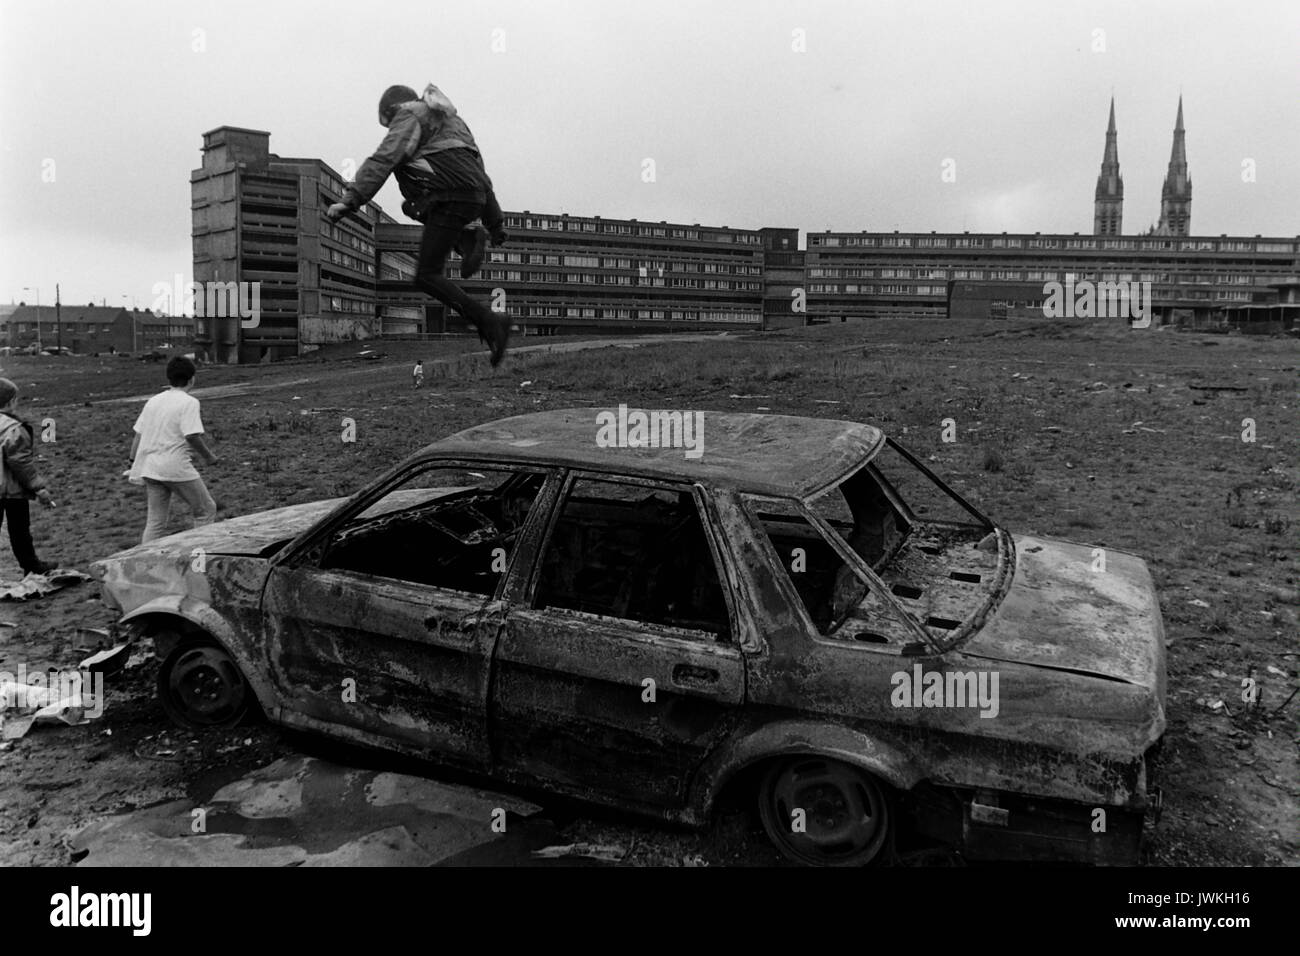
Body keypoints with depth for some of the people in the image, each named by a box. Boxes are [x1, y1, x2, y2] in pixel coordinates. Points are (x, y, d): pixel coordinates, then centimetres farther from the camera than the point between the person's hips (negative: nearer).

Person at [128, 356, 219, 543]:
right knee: (206, 510, 7)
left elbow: (137, 435, 14)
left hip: (149, 468, 7)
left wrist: (133, 464, 19)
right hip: (176, 468, -7)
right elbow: (192, 436, -17)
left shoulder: (153, 401, 14)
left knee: (155, 521, 13)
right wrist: (209, 456, -4)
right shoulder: (189, 402, -7)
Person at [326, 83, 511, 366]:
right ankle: (468, 237, 11)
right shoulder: (451, 120, 32)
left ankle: (489, 322, -18)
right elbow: (481, 176, 33)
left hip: (452, 198, -9)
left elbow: (384, 160, -10)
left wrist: (350, 200, -15)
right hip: (474, 197, 9)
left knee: (427, 277, -7)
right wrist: (495, 223, 36)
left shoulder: (410, 115, 6)